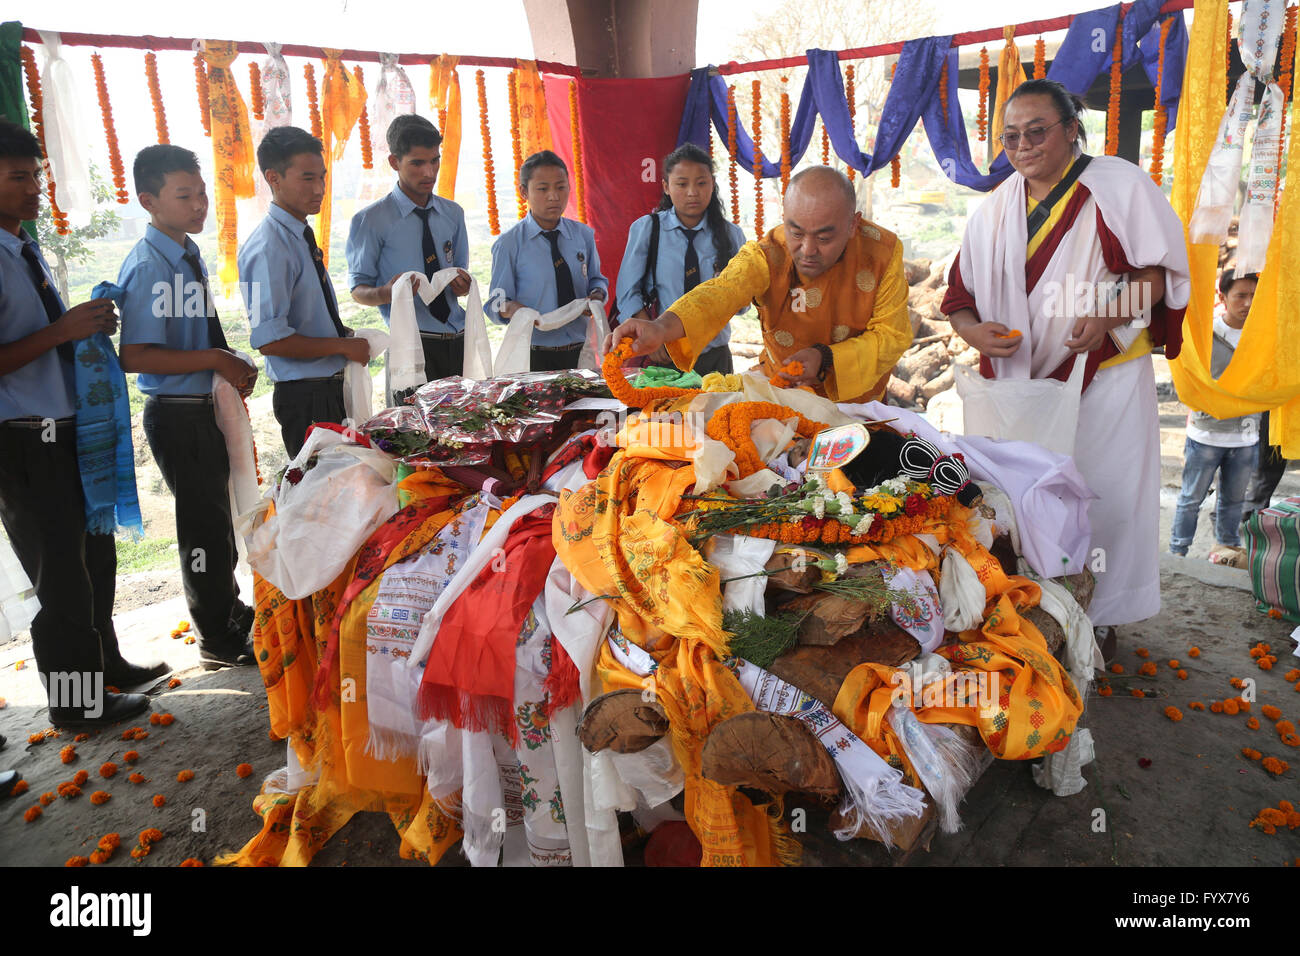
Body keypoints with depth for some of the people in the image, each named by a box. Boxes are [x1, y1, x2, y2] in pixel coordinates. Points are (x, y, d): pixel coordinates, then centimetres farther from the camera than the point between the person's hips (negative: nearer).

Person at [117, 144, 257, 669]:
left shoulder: (189, 255, 10)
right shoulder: (146, 267, -19)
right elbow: (135, 355, -25)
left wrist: (233, 365, 5)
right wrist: (214, 360, -25)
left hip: (209, 405, 9)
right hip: (179, 414, -9)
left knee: (218, 514, 23)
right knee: (204, 522, 3)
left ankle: (230, 610, 43)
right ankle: (219, 641, 21)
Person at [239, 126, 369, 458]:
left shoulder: (301, 235, 12)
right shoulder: (268, 248, -19)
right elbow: (269, 339, -25)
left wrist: (343, 333, 8)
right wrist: (344, 346, -16)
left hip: (331, 387, 9)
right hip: (305, 395, -9)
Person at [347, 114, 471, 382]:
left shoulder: (453, 213, 14)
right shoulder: (371, 220, -2)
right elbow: (358, 288, 0)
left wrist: (462, 284, -2)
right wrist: (386, 293, -22)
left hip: (458, 340, 4)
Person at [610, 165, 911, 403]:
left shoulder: (882, 252, -9)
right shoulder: (767, 254, -13)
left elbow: (894, 335, -5)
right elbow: (723, 291, -32)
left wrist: (826, 359, -22)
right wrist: (662, 327, -54)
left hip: (854, 396, 0)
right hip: (780, 385, 0)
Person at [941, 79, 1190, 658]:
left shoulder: (1118, 185, 0)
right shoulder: (993, 212, 11)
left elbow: (1162, 268, -4)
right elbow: (960, 296, 12)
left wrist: (1108, 313, -22)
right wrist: (974, 329, -11)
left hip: (1103, 378, -3)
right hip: (1020, 383, 4)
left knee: (1102, 496, 0)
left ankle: (1100, 618, 16)